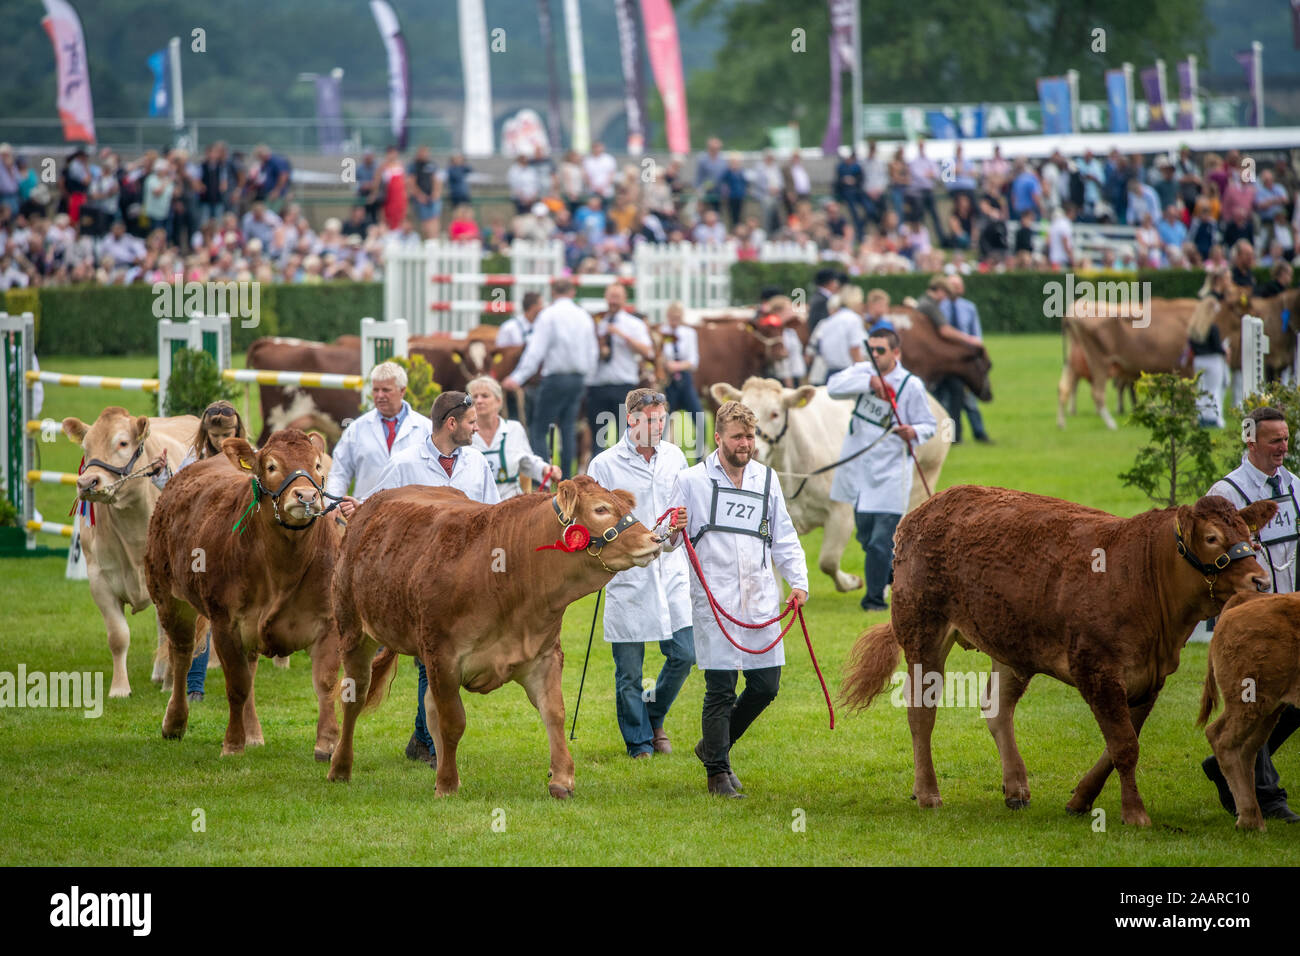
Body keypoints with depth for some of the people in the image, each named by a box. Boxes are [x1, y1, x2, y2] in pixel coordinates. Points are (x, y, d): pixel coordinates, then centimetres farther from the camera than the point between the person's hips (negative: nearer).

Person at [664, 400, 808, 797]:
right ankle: (718, 772, 4)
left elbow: (783, 537, 19)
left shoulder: (767, 479, 14)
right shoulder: (691, 480, 2)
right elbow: (668, 541, 4)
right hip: (714, 600, -5)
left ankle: (713, 745, 27)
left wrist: (798, 580, 6)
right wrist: (673, 533, -20)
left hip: (760, 598, 5)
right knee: (720, 688, -7)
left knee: (766, 685, 6)